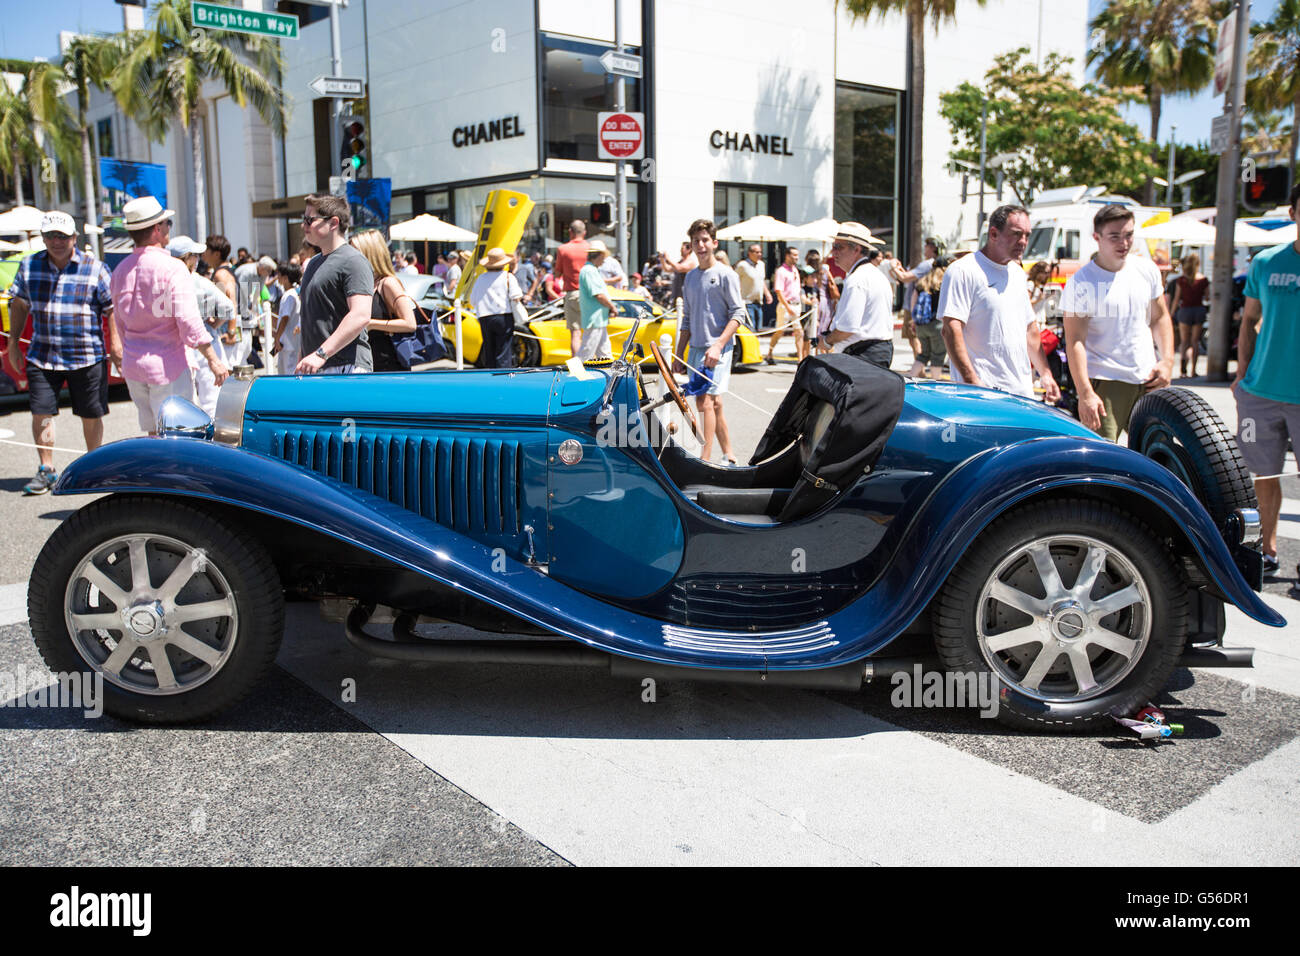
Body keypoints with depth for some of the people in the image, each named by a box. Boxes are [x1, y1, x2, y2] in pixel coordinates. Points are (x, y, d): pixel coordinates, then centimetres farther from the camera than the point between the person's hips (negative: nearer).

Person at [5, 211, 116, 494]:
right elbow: (19, 304, 17)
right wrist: (13, 343, 18)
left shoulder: (95, 269, -3)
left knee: (91, 415, 6)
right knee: (41, 412, 0)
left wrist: (115, 341, -7)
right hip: (42, 355, 3)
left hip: (87, 357, -2)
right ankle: (46, 469, 13)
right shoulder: (29, 266, 7)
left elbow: (112, 307, 0)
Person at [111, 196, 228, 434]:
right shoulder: (172, 268, -13)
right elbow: (189, 321, -18)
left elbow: (120, 323, 15)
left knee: (154, 434, 15)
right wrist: (213, 360, -12)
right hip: (167, 365, -7)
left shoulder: (120, 270, 8)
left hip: (132, 366, 7)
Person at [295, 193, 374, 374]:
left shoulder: (353, 261, -10)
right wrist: (302, 359, 21)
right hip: (312, 368, 8)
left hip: (345, 368, -8)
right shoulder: (314, 263, 20)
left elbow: (361, 316, -22)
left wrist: (321, 354, -26)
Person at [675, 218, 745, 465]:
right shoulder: (690, 278, 15)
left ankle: (705, 459, -18)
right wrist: (679, 354, 16)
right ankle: (729, 457, 20)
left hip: (718, 348, -7)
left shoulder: (726, 274, -4)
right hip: (695, 348, 7)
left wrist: (718, 345, -20)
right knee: (714, 404, 11)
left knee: (705, 401, -17)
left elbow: (737, 314, -10)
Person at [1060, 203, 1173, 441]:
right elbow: (1075, 341, -13)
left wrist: (1167, 361, 6)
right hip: (1105, 383, -6)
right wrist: (1085, 393, -20)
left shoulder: (1147, 270, 9)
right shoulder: (1081, 283, -10)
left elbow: (1160, 317, 20)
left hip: (1148, 380, 6)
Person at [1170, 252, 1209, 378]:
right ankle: (1193, 369, 9)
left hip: (1185, 310, -1)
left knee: (1184, 341, 9)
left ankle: (1183, 357, -20)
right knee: (1195, 341, 9)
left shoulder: (1180, 280, -5)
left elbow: (1176, 299, -3)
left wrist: (1171, 314, 4)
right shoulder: (1203, 279, -3)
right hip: (1199, 310, 1)